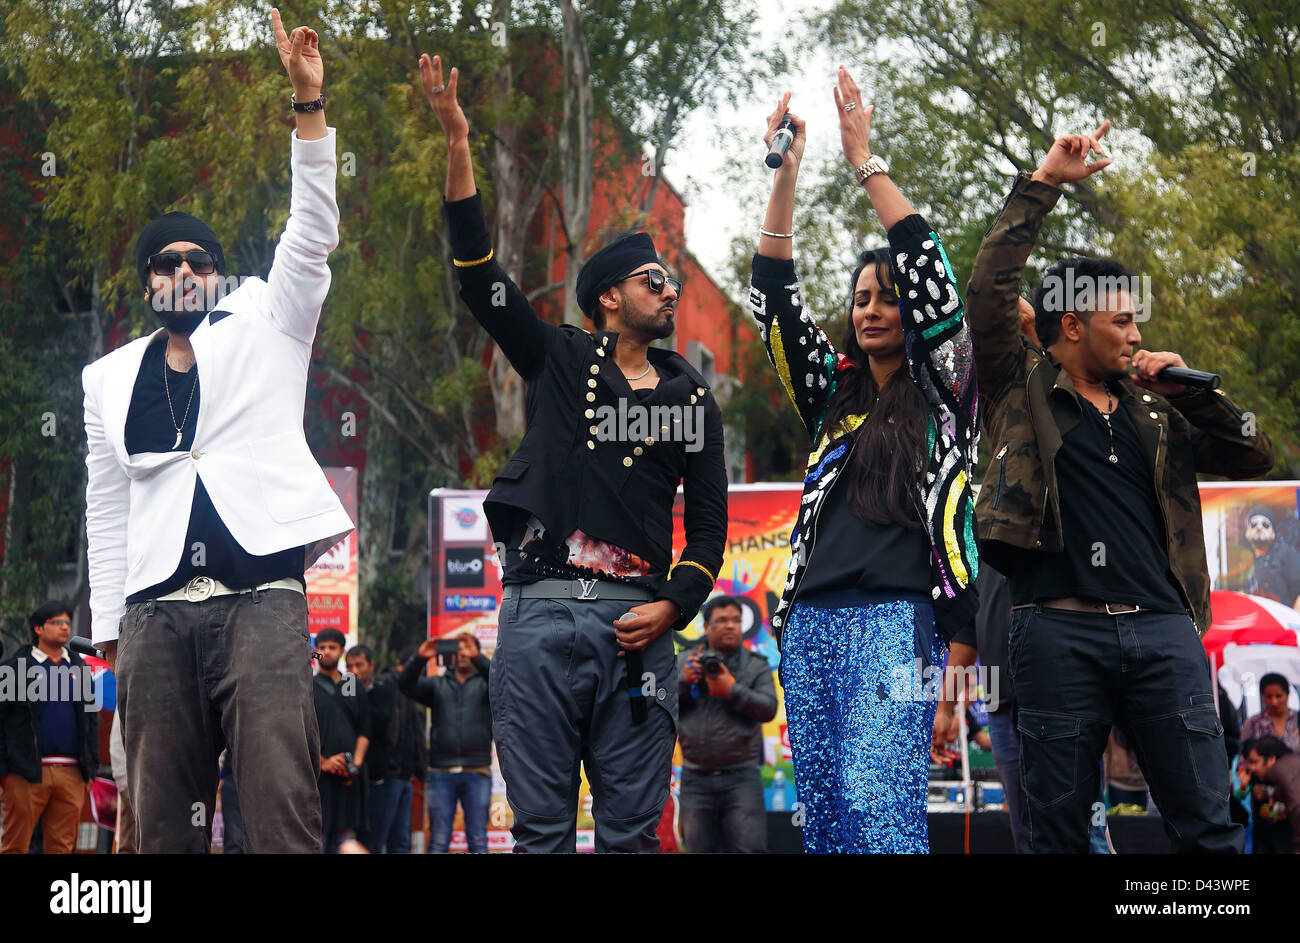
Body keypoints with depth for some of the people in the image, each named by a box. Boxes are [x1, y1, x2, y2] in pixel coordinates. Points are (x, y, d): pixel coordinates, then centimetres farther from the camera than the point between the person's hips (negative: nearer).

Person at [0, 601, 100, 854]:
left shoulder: (78, 668, 18)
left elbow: (91, 720, 18)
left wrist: (90, 768, 11)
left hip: (71, 773, 4)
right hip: (26, 773, -4)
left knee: (62, 847, 3)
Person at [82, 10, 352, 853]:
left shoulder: (264, 330, 14)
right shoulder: (111, 380, 21)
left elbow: (314, 233, 2)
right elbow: (107, 509, 20)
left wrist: (308, 104, -8)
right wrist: (111, 629, 12)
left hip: (261, 600, -3)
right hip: (157, 614, 3)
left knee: (283, 811, -15)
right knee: (164, 822, 1)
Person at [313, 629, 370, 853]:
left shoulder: (355, 687, 16)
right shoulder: (308, 687, 4)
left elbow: (364, 730, 14)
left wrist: (357, 760, -2)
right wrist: (323, 762, -11)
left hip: (349, 776, 4)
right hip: (316, 775, -4)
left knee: (344, 836, 4)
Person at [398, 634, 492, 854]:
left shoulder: (485, 683, 11)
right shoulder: (437, 685, 15)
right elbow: (406, 685, 0)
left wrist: (477, 657, -27)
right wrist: (419, 659, -19)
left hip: (477, 774, -1)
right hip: (441, 774, 1)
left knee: (478, 842, -1)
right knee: (438, 843, -1)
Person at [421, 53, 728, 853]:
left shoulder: (692, 398, 17)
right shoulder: (558, 361, 11)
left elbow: (709, 523, 16)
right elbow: (479, 273, 2)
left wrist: (673, 605, -2)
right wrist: (458, 143, -6)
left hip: (637, 625, 2)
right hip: (542, 614, -2)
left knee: (632, 830, 0)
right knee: (542, 826, -3)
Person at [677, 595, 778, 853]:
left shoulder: (756, 666, 6)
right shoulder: (686, 663, 11)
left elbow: (769, 709, -5)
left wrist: (732, 690, -17)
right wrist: (684, 682, -12)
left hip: (741, 776, -2)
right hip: (696, 778, 2)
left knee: (748, 849, -9)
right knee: (699, 849, 5)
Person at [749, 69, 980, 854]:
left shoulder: (943, 394, 9)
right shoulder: (834, 395, 22)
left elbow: (929, 271, -2)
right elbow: (774, 296, 16)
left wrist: (865, 158, -1)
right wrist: (786, 171, 8)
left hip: (895, 619, -6)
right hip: (812, 620, 6)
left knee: (875, 800, -20)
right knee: (823, 810, 0)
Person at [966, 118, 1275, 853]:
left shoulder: (1153, 409, 20)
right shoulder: (1024, 390, 9)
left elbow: (1255, 458, 17)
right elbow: (990, 290, -4)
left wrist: (1194, 391, 4)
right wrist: (1043, 184, -4)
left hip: (1162, 628, 3)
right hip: (1061, 630, -3)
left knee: (1208, 823, 0)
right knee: (1060, 826, 2)